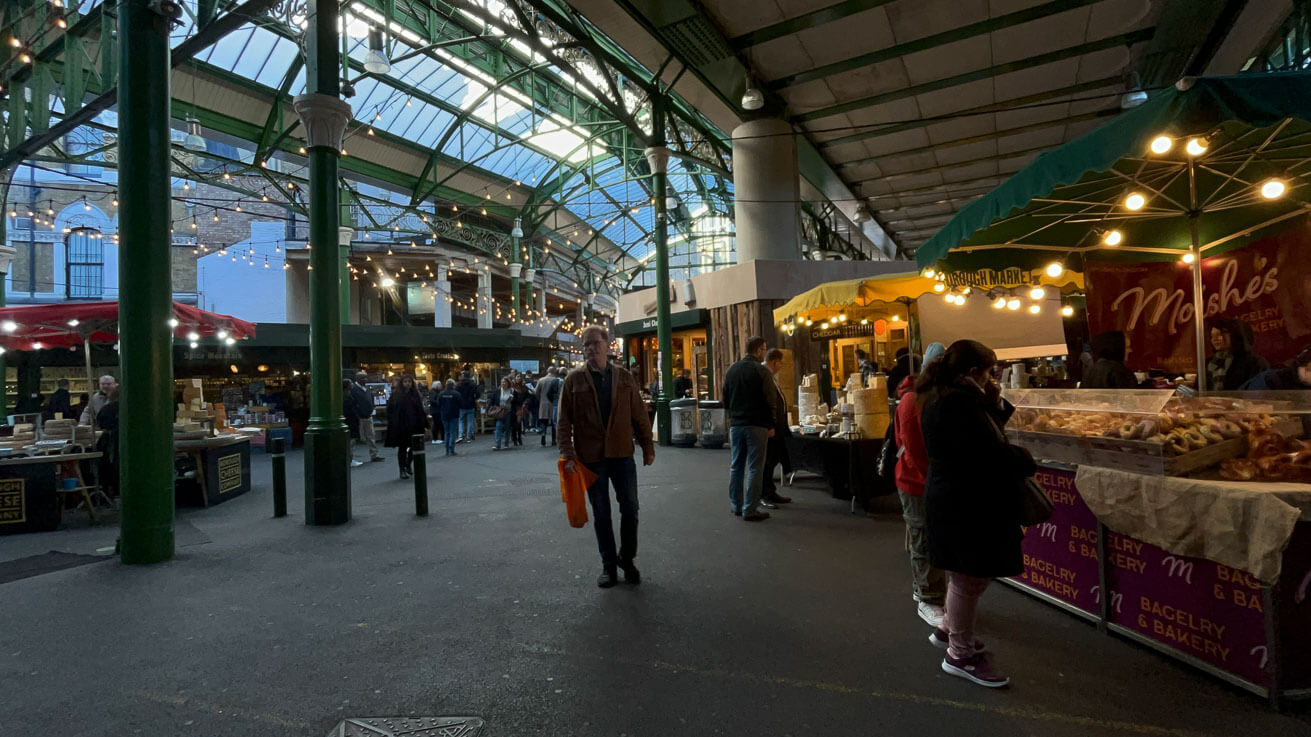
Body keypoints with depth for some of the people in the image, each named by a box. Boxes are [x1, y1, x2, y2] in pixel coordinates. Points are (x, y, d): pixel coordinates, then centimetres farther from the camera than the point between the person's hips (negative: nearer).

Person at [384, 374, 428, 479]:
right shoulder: (395, 395, 0)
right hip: (400, 426, -2)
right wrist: (391, 423, -9)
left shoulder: (415, 394, 5)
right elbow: (390, 410, -1)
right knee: (402, 447, 2)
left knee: (414, 447, 8)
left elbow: (420, 410, 5)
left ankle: (408, 465, 31)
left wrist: (423, 423, 1)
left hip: (414, 426, 2)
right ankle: (403, 470, 9)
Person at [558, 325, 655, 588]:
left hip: (622, 454, 2)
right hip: (591, 457, -1)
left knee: (630, 509, 7)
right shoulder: (574, 379, -1)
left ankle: (627, 559, 27)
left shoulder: (624, 378, 4)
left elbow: (639, 416, 7)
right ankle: (609, 564, 24)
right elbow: (564, 420, -2)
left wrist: (648, 447, 6)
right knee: (601, 513, 9)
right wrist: (568, 454, -9)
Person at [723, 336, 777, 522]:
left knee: (736, 465, 14)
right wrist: (770, 425, -3)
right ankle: (749, 510, -1)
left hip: (736, 425, 6)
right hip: (756, 425, -6)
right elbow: (768, 400, -10)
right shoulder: (761, 371, -10)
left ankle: (735, 505, 20)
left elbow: (725, 399, 15)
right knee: (754, 467, -2)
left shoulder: (732, 369, 10)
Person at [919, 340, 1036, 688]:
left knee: (966, 575, 23)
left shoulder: (942, 398, 10)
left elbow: (984, 435, 14)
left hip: (951, 499, 11)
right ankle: (961, 655, 20)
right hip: (968, 505, -11)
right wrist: (1026, 460, -5)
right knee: (970, 578, 4)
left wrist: (994, 405, 0)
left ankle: (948, 630, 40)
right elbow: (993, 454, -25)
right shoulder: (961, 403, -24)